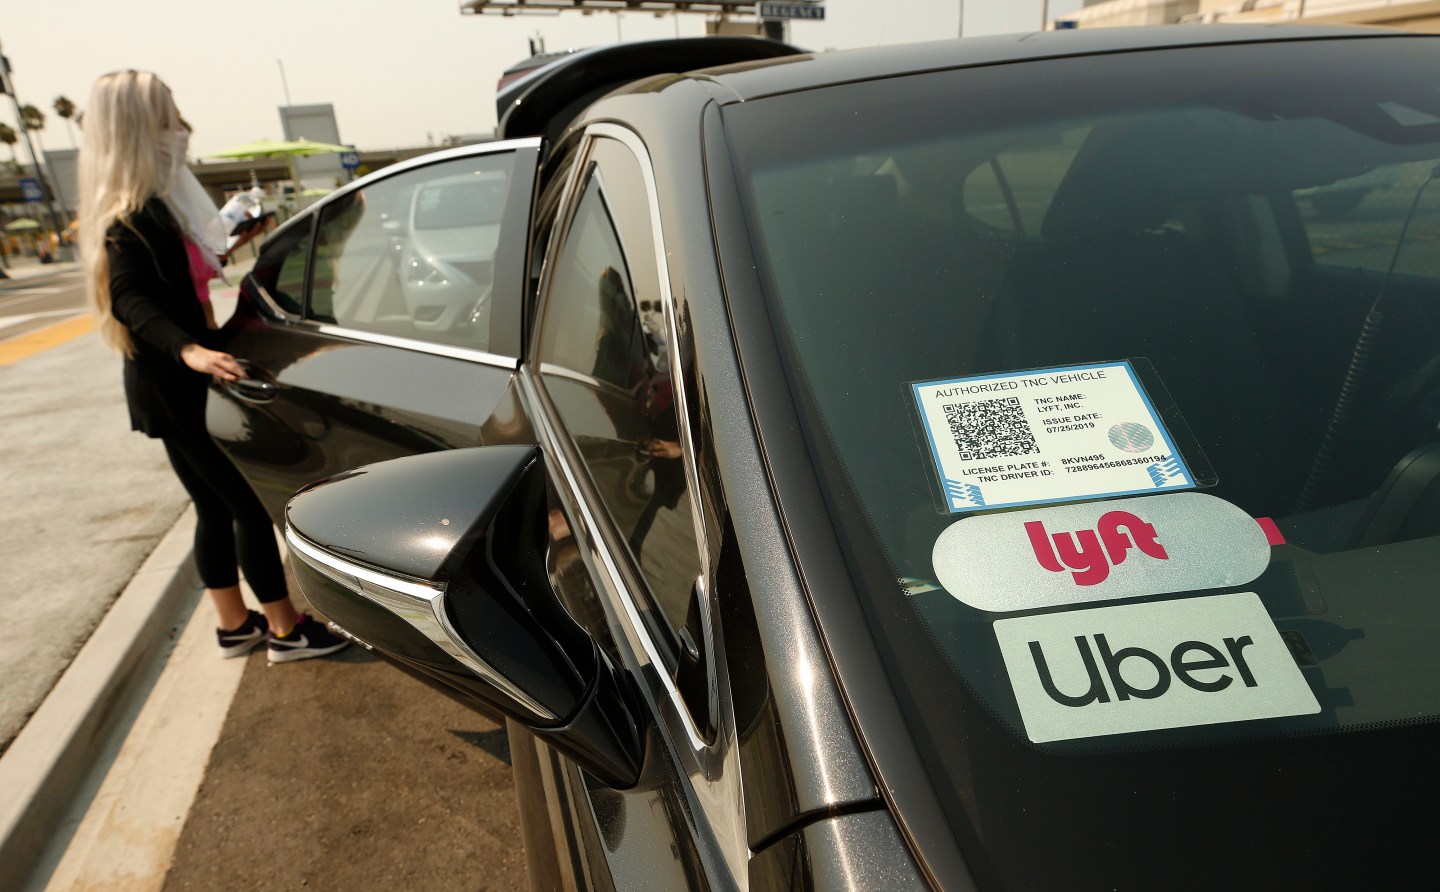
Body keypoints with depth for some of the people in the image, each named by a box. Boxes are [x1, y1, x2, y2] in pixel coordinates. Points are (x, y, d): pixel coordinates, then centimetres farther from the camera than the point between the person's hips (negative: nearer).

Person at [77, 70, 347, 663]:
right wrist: (189, 350, -46)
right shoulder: (133, 215, -18)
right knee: (253, 504, -3)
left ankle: (235, 626, 27)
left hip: (184, 386, 10)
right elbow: (129, 298, -31)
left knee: (217, 507, 15)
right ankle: (286, 631, 8)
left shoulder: (159, 202, 11)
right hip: (177, 389, -10)